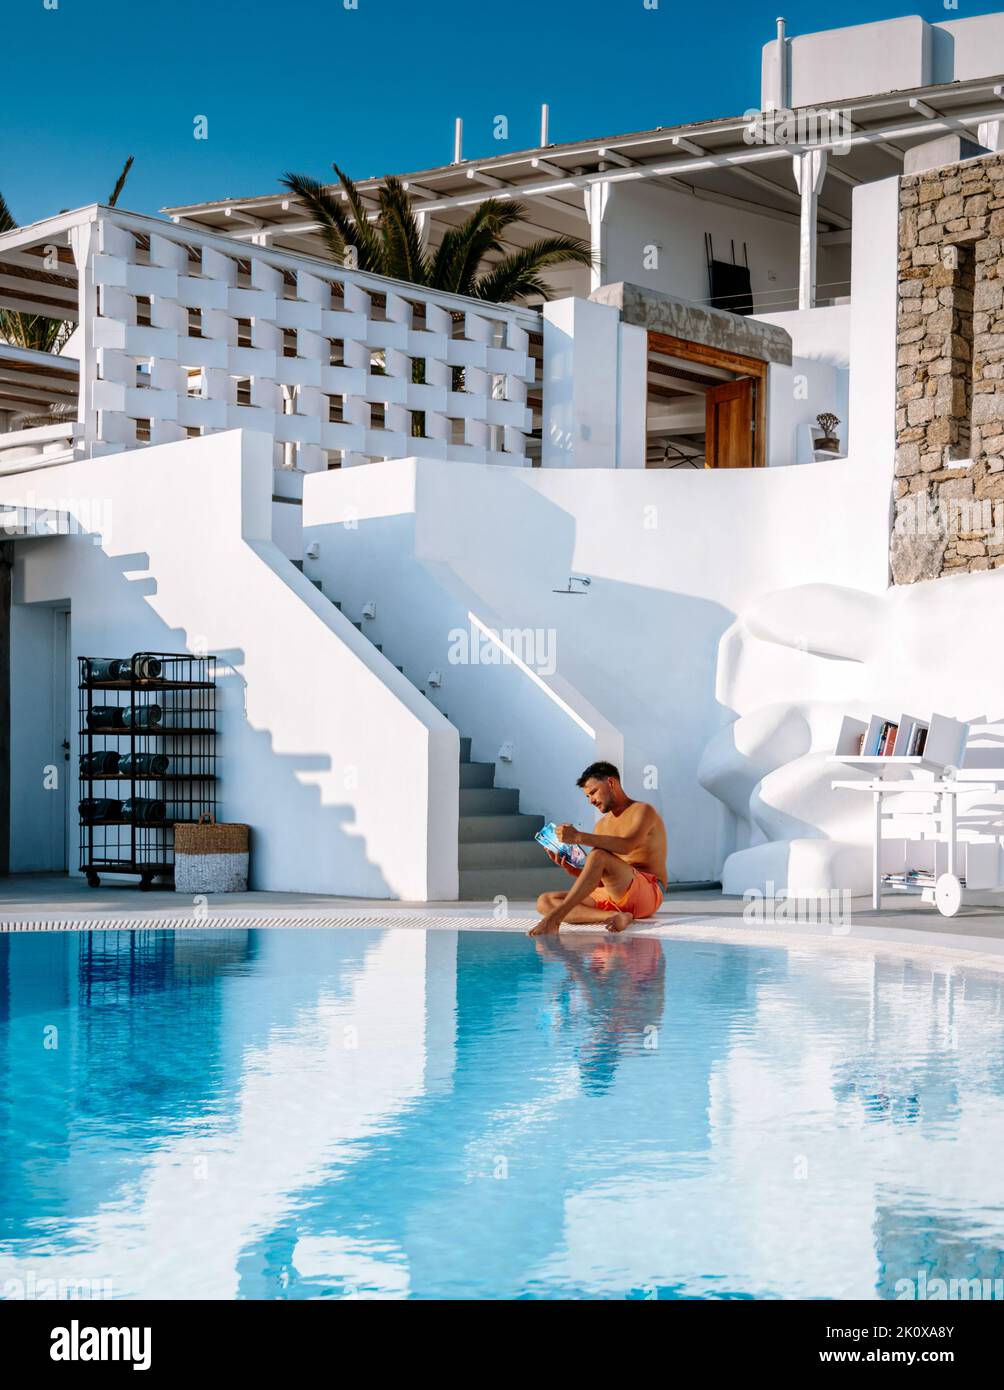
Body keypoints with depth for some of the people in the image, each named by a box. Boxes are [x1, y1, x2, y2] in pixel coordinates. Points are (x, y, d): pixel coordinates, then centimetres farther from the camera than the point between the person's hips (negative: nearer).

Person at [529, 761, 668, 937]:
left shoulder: (643, 811, 1)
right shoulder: (601, 825, 22)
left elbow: (627, 846, -22)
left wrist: (579, 837, -27)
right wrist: (572, 870, -3)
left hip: (649, 893, -8)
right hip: (612, 896, 8)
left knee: (598, 855, -33)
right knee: (544, 901, -10)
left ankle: (555, 917, -38)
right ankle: (615, 916, -31)